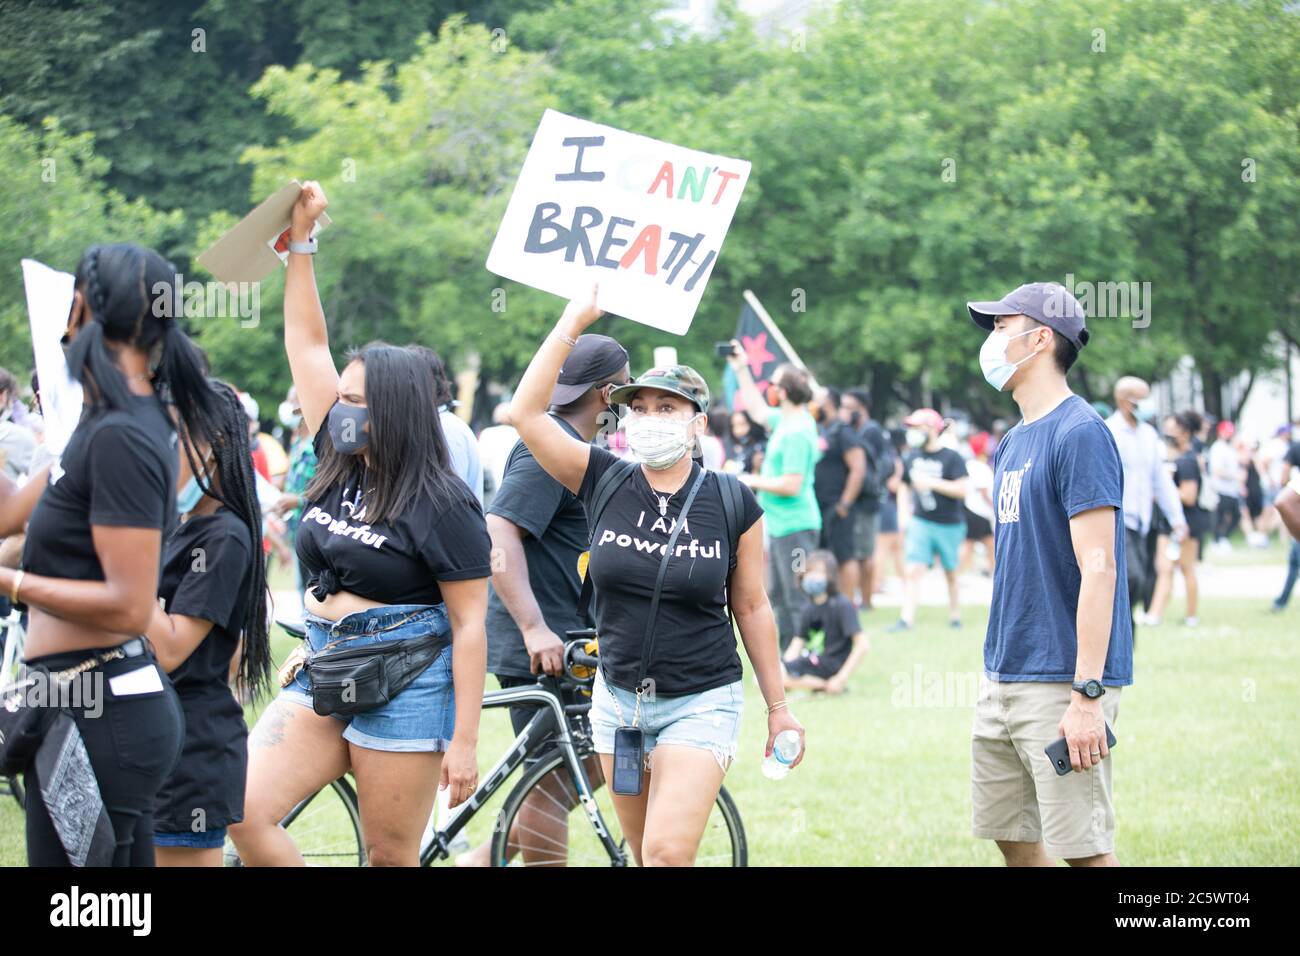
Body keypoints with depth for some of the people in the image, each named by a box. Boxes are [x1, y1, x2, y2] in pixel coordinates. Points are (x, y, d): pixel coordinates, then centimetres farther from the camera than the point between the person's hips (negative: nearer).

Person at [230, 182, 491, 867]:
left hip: (405, 689, -7)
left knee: (390, 858, -2)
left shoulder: (442, 505, -10)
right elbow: (306, 343, 14)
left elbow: (469, 624, -10)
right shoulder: (338, 466, 9)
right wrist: (300, 238, 11)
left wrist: (464, 741, -14)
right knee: (241, 810, -12)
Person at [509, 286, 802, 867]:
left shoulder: (733, 504, -6)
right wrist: (572, 323, -13)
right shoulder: (605, 484, -3)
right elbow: (527, 414, -12)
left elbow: (751, 608, 3)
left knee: (667, 853, -17)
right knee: (643, 855, 11)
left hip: (701, 703, -3)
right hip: (619, 698, 3)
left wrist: (778, 705, 6)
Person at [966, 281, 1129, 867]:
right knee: (1012, 838, 11)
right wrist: (997, 674, 16)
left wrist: (1087, 696, -24)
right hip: (1002, 679, 9)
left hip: (1062, 681, -9)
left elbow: (1098, 570, -18)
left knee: (1084, 848, -9)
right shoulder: (1013, 443, 16)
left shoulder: (1079, 434, -12)